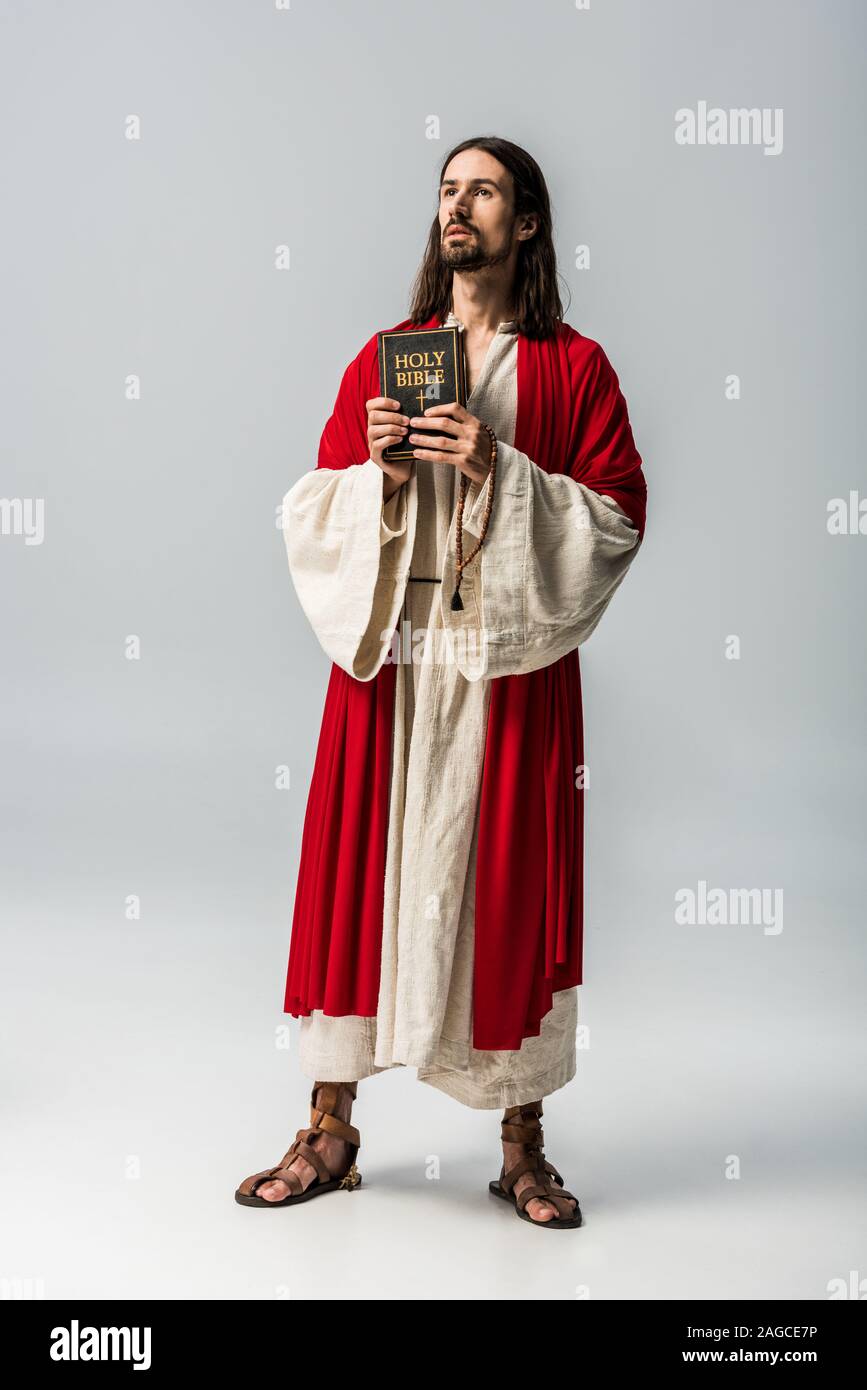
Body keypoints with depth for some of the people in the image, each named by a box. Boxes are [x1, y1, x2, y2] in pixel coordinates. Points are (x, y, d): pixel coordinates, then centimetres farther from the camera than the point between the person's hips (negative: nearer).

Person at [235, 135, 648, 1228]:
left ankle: (522, 1146, 17)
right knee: (359, 875, 4)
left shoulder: (575, 367, 5)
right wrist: (379, 468, -11)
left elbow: (618, 519, -3)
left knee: (509, 890, 2)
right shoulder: (381, 359, 12)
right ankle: (330, 1134, 18)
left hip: (511, 667, -2)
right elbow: (312, 514, 9)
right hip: (385, 657, 2)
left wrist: (498, 471, -15)